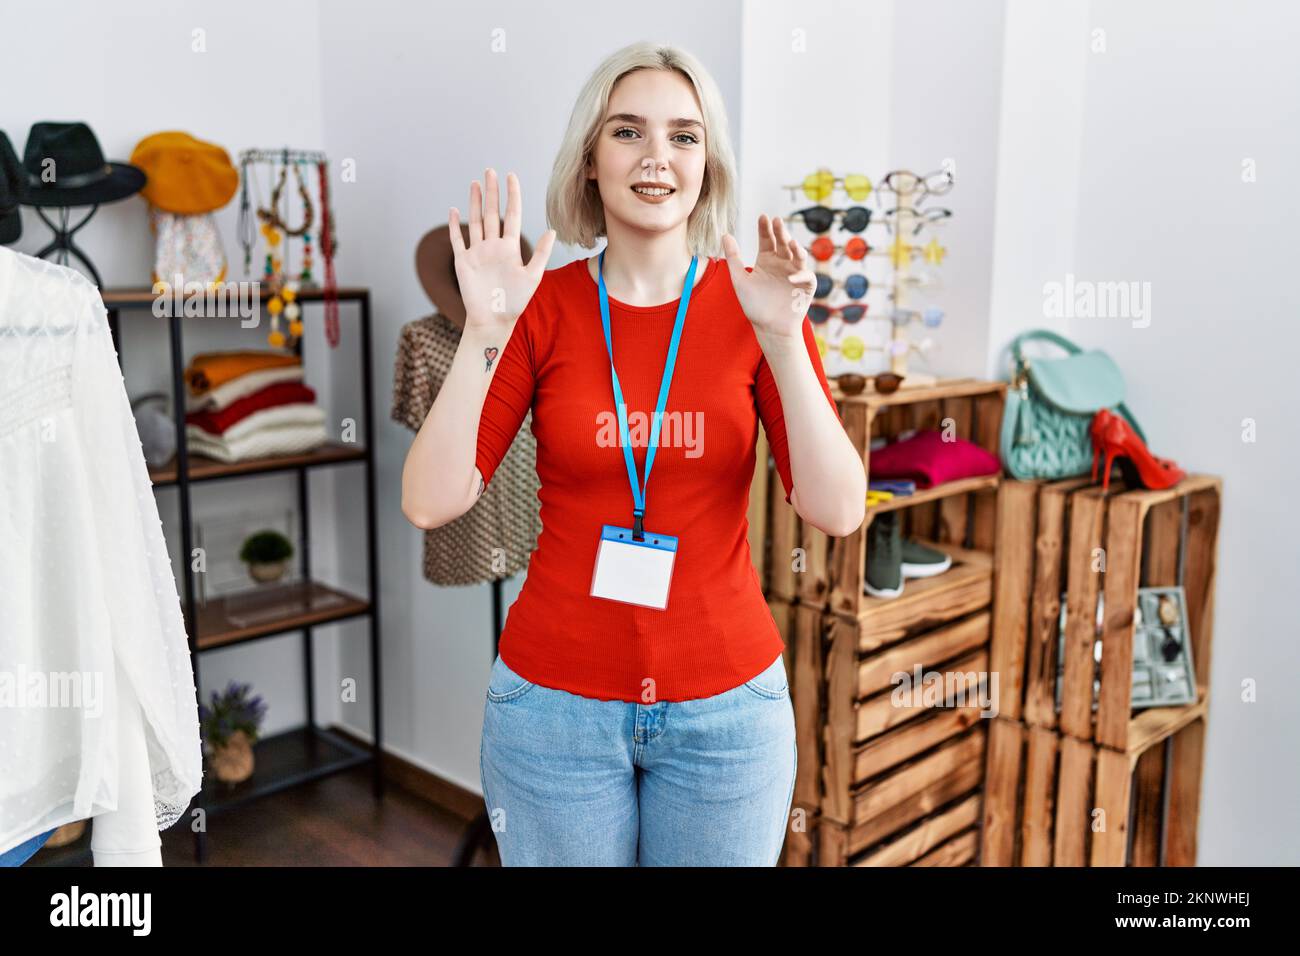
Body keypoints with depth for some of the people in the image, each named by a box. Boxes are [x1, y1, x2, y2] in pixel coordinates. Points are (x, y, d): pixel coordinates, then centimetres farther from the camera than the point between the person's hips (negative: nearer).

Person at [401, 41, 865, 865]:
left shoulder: (754, 303, -4)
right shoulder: (543, 308, -5)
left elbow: (837, 511, -12)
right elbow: (430, 503, -11)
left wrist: (781, 337, -21)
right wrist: (484, 334, -20)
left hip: (726, 703, 1)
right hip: (555, 701, 0)